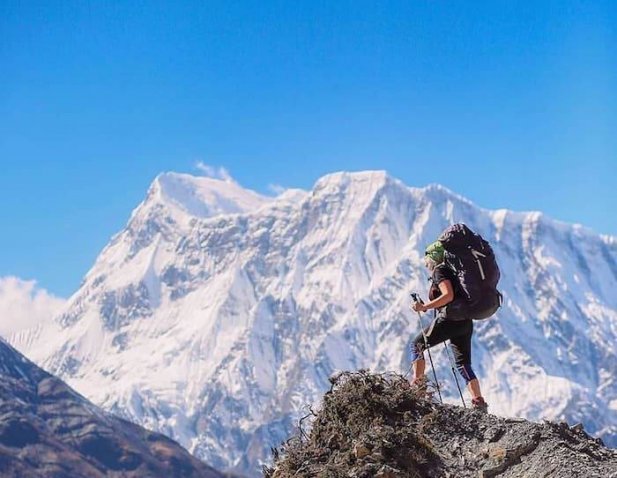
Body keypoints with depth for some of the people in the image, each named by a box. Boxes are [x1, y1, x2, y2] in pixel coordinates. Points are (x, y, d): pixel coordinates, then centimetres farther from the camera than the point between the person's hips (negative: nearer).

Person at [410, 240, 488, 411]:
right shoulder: (452, 270, 23)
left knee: (417, 345, 5)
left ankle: (417, 384, -2)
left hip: (450, 319, -9)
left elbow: (448, 295, -19)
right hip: (466, 322, 9)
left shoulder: (439, 270, -4)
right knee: (463, 364, 9)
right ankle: (479, 402, 0)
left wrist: (424, 307, -19)